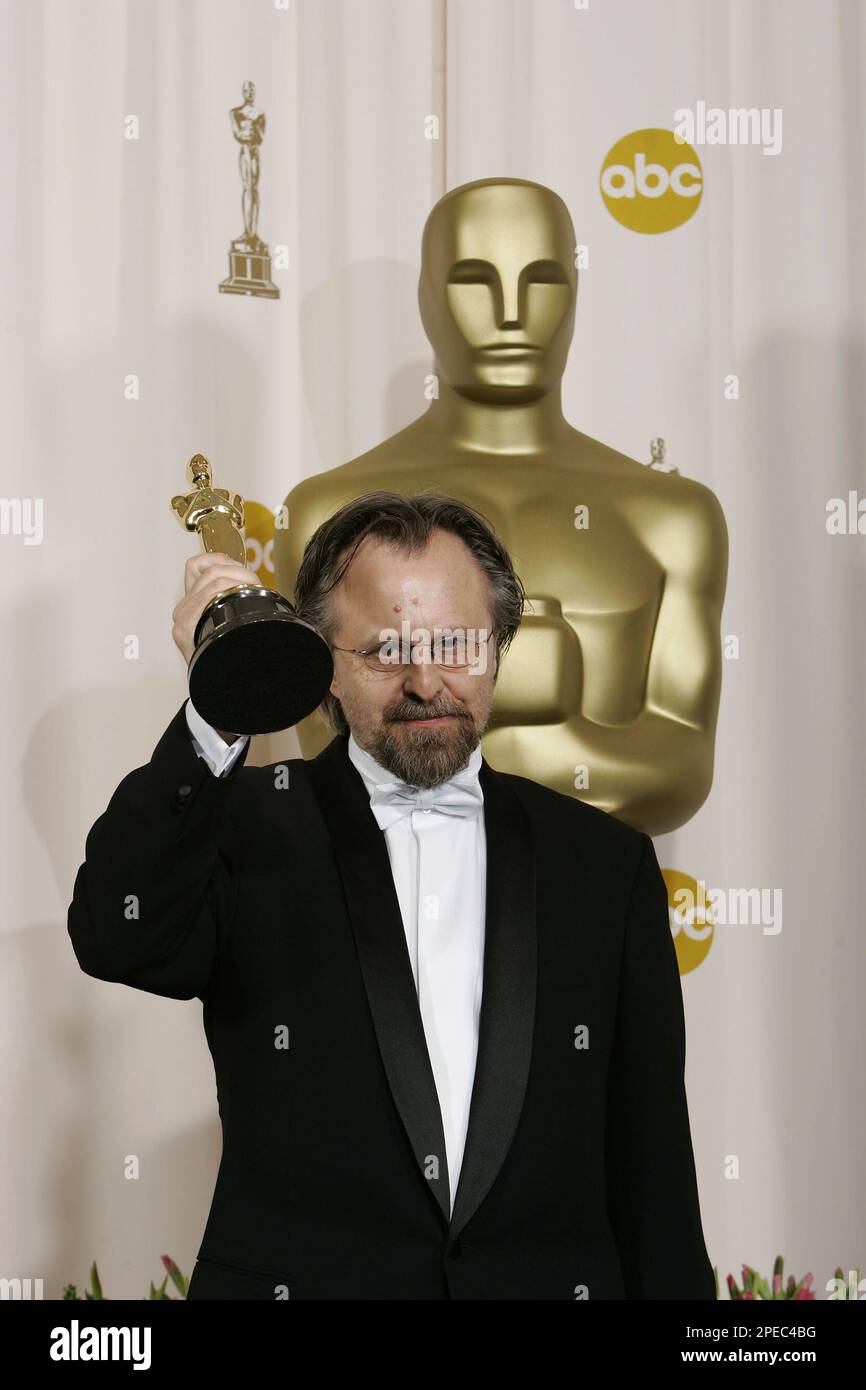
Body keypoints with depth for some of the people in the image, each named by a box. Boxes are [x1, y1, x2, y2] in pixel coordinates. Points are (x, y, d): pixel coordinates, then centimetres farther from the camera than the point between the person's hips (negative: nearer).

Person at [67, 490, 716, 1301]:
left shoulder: (601, 861, 4)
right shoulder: (249, 828, -1)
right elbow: (120, 939, -22)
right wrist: (217, 710, -27)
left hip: (551, 1281, 2)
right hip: (295, 1278, -1)